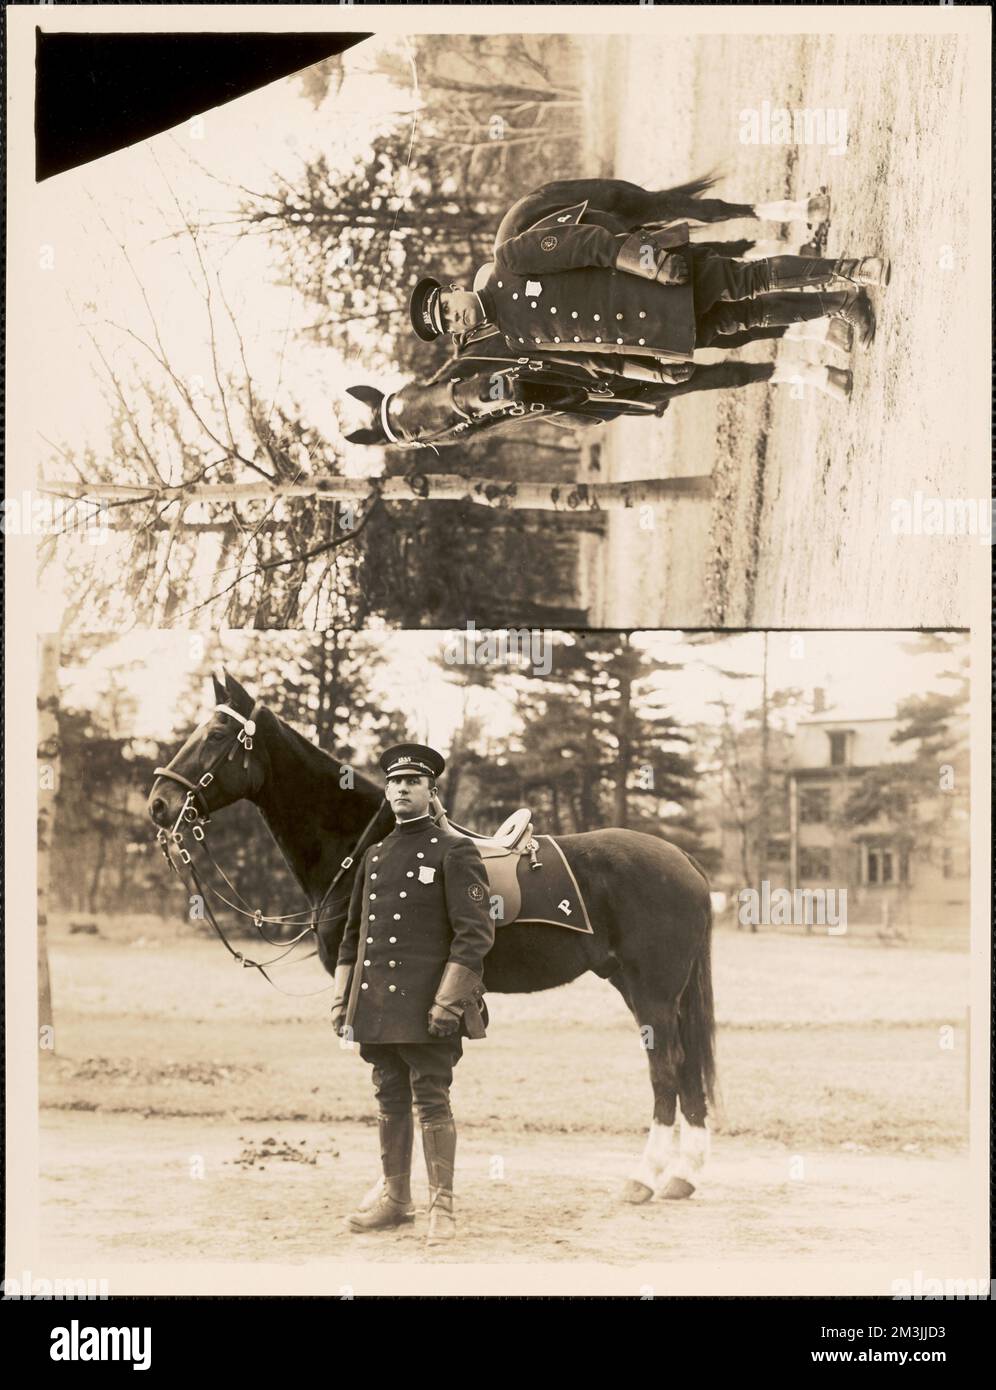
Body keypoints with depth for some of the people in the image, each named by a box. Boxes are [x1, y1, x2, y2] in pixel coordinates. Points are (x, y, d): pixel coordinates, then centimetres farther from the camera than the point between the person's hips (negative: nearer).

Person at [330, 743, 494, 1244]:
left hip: (426, 1006, -6)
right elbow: (353, 934, 20)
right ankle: (395, 1199, 19)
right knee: (390, 1101, 11)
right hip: (376, 1006, 6)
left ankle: (442, 1207, 1)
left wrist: (448, 1003, -18)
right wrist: (341, 1001, 13)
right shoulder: (374, 855, 15)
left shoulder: (455, 851, -4)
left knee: (431, 1101, -4)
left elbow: (475, 934, -11)